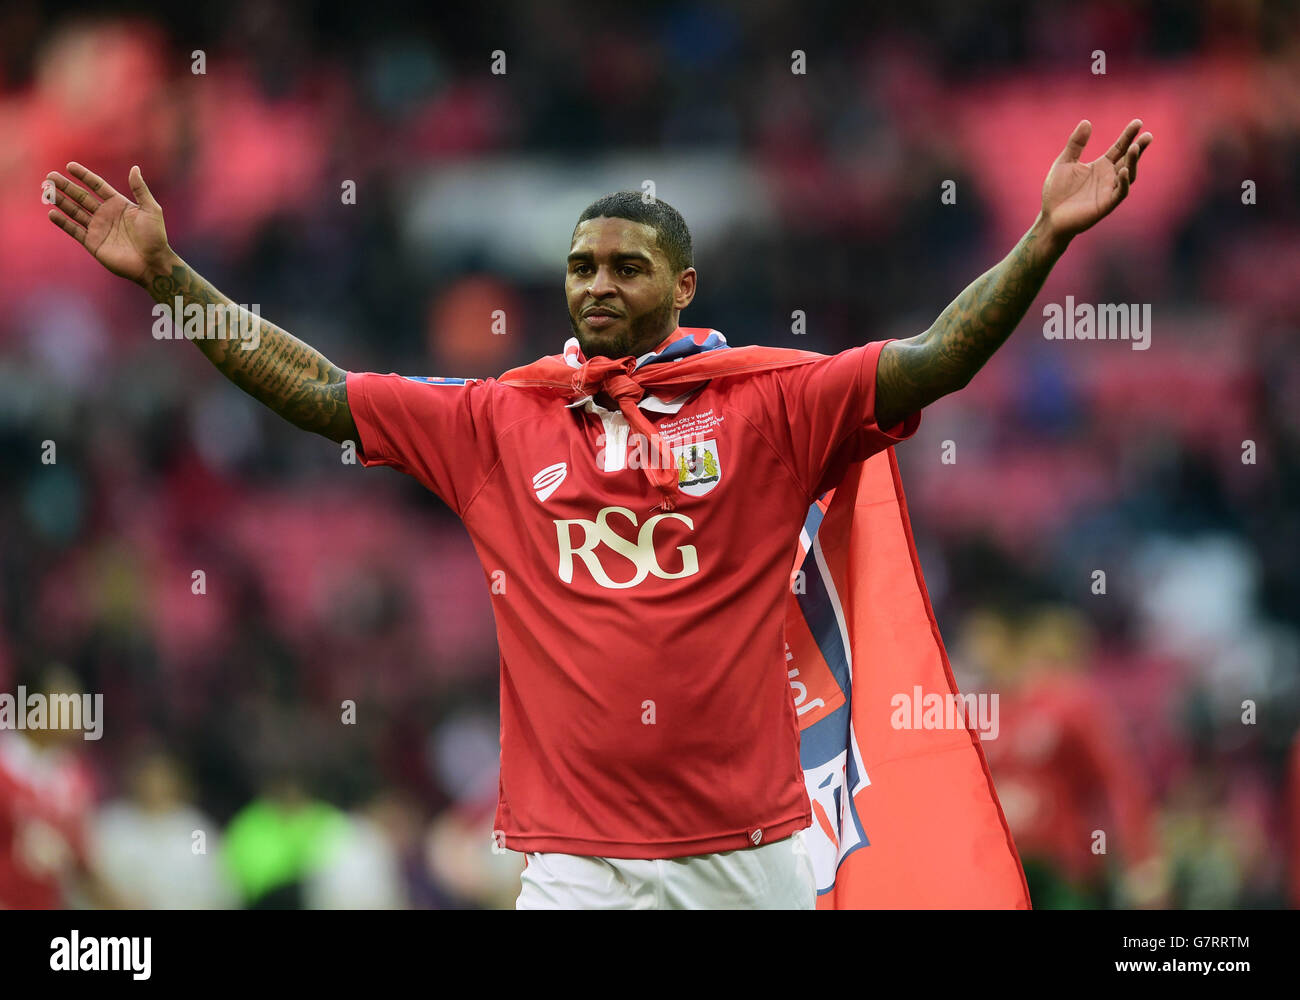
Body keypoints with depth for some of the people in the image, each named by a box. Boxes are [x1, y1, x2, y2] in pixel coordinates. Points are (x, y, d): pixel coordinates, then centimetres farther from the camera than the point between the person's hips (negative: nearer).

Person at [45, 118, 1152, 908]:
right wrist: (166, 275, 6)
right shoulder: (498, 420, 9)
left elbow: (935, 359, -5)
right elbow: (314, 392, 11)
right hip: (574, 853, 1)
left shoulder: (769, 400, 3)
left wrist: (1046, 239, -17)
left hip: (748, 848, -1)